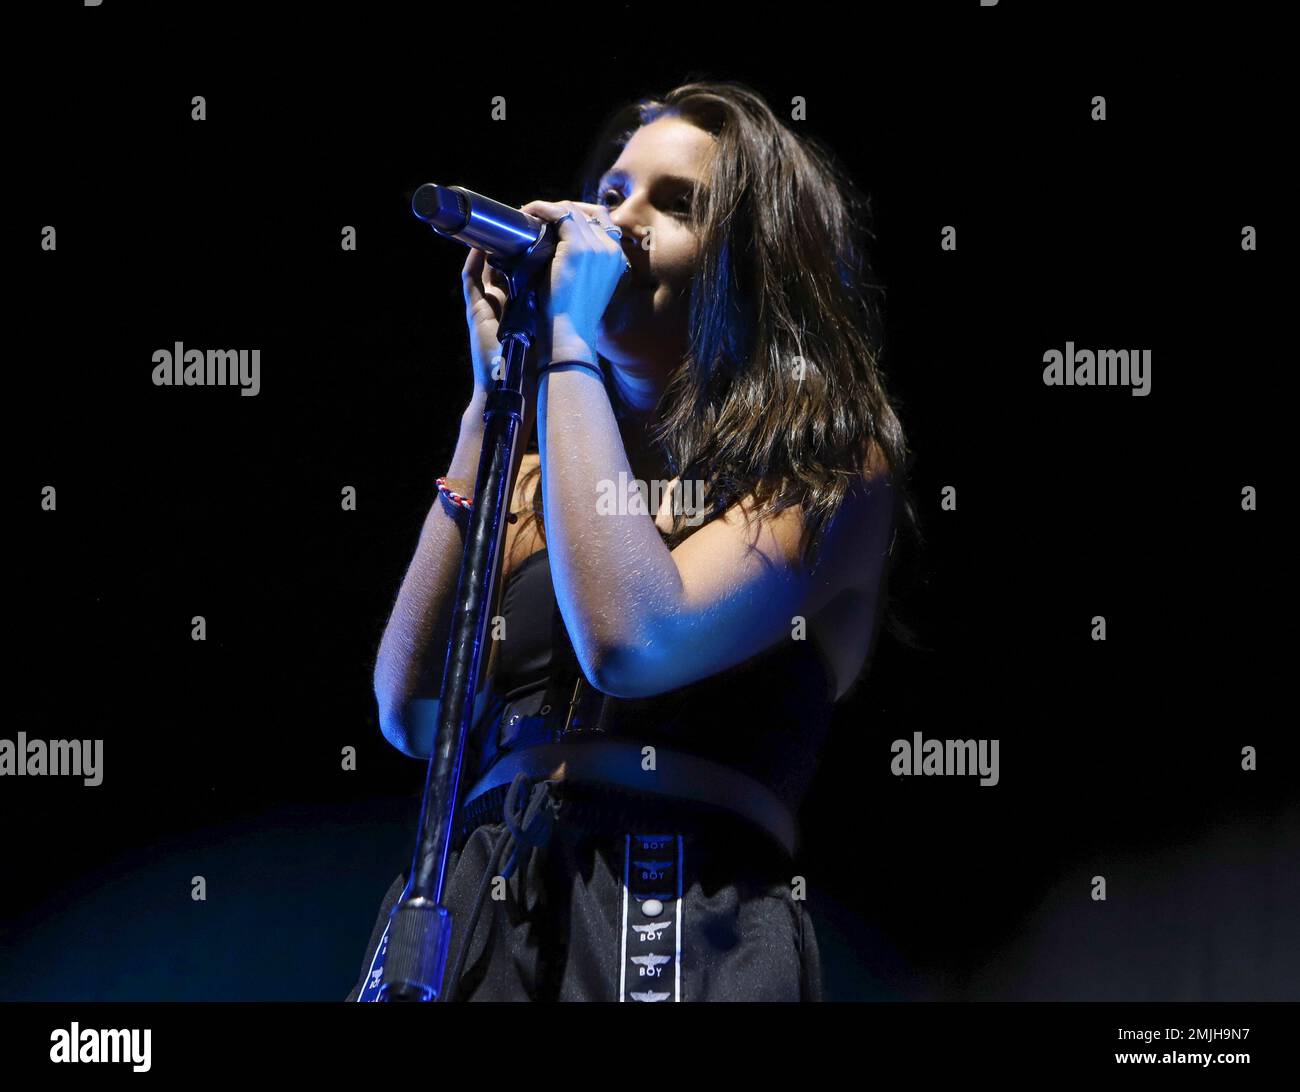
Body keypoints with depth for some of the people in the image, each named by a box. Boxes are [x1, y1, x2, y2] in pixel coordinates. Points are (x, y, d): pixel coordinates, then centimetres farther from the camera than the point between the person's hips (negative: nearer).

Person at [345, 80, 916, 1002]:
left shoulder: (833, 465, 4)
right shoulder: (541, 472, 17)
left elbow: (634, 643, -12)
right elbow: (416, 715, 5)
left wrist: (567, 347, -4)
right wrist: (495, 397, 6)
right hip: (476, 908, 4)